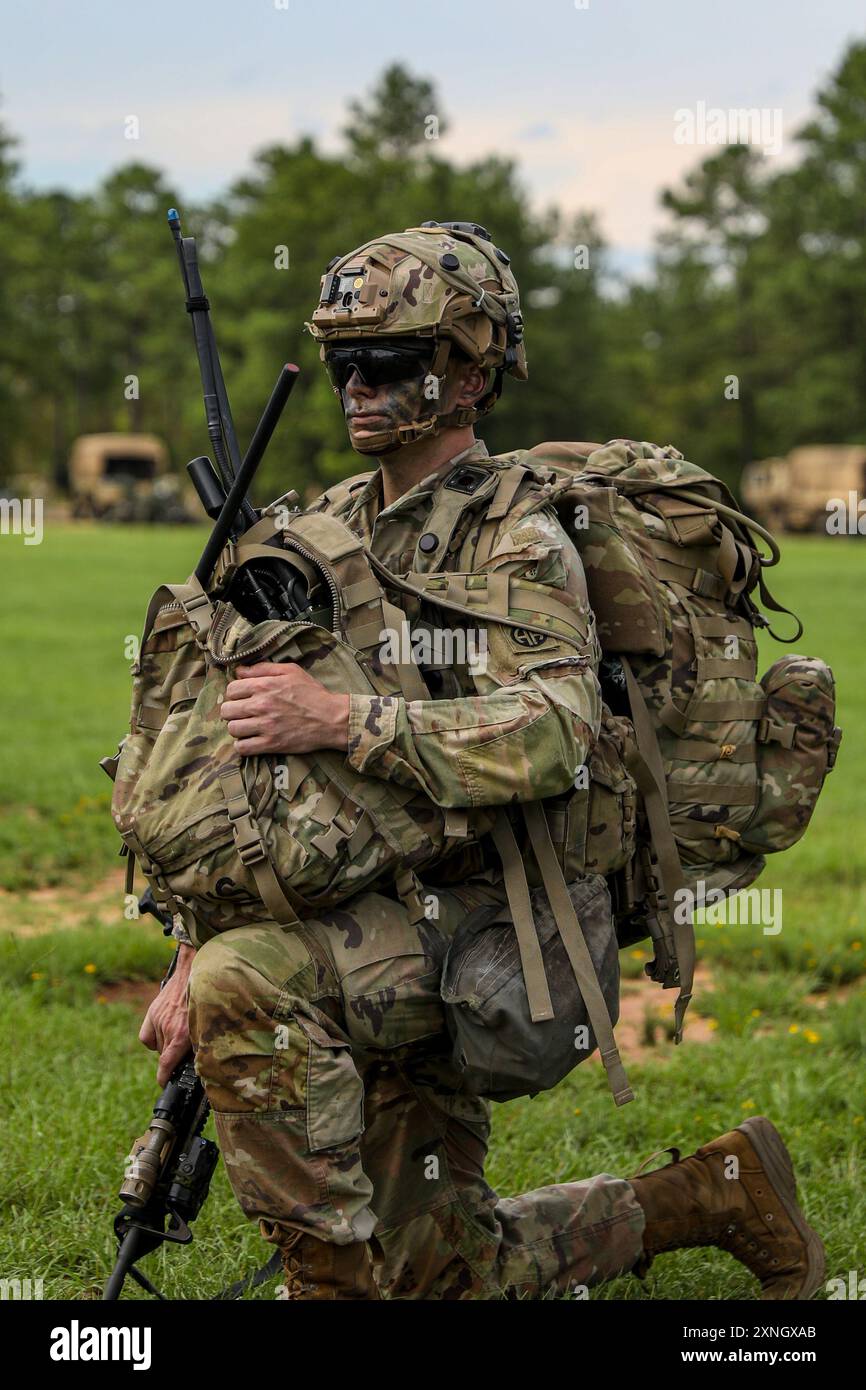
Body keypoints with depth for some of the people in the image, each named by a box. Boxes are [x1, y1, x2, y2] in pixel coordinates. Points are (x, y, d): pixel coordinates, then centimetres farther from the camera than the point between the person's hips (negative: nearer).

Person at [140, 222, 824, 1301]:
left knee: (247, 981, -32)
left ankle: (330, 1271, -19)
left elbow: (550, 734, -32)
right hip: (375, 931, 8)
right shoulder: (332, 527, 11)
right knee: (432, 1272, 11)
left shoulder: (518, 543, -12)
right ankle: (704, 1196, 26)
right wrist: (190, 964, 3)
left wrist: (342, 719, -37)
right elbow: (253, 760, 11)